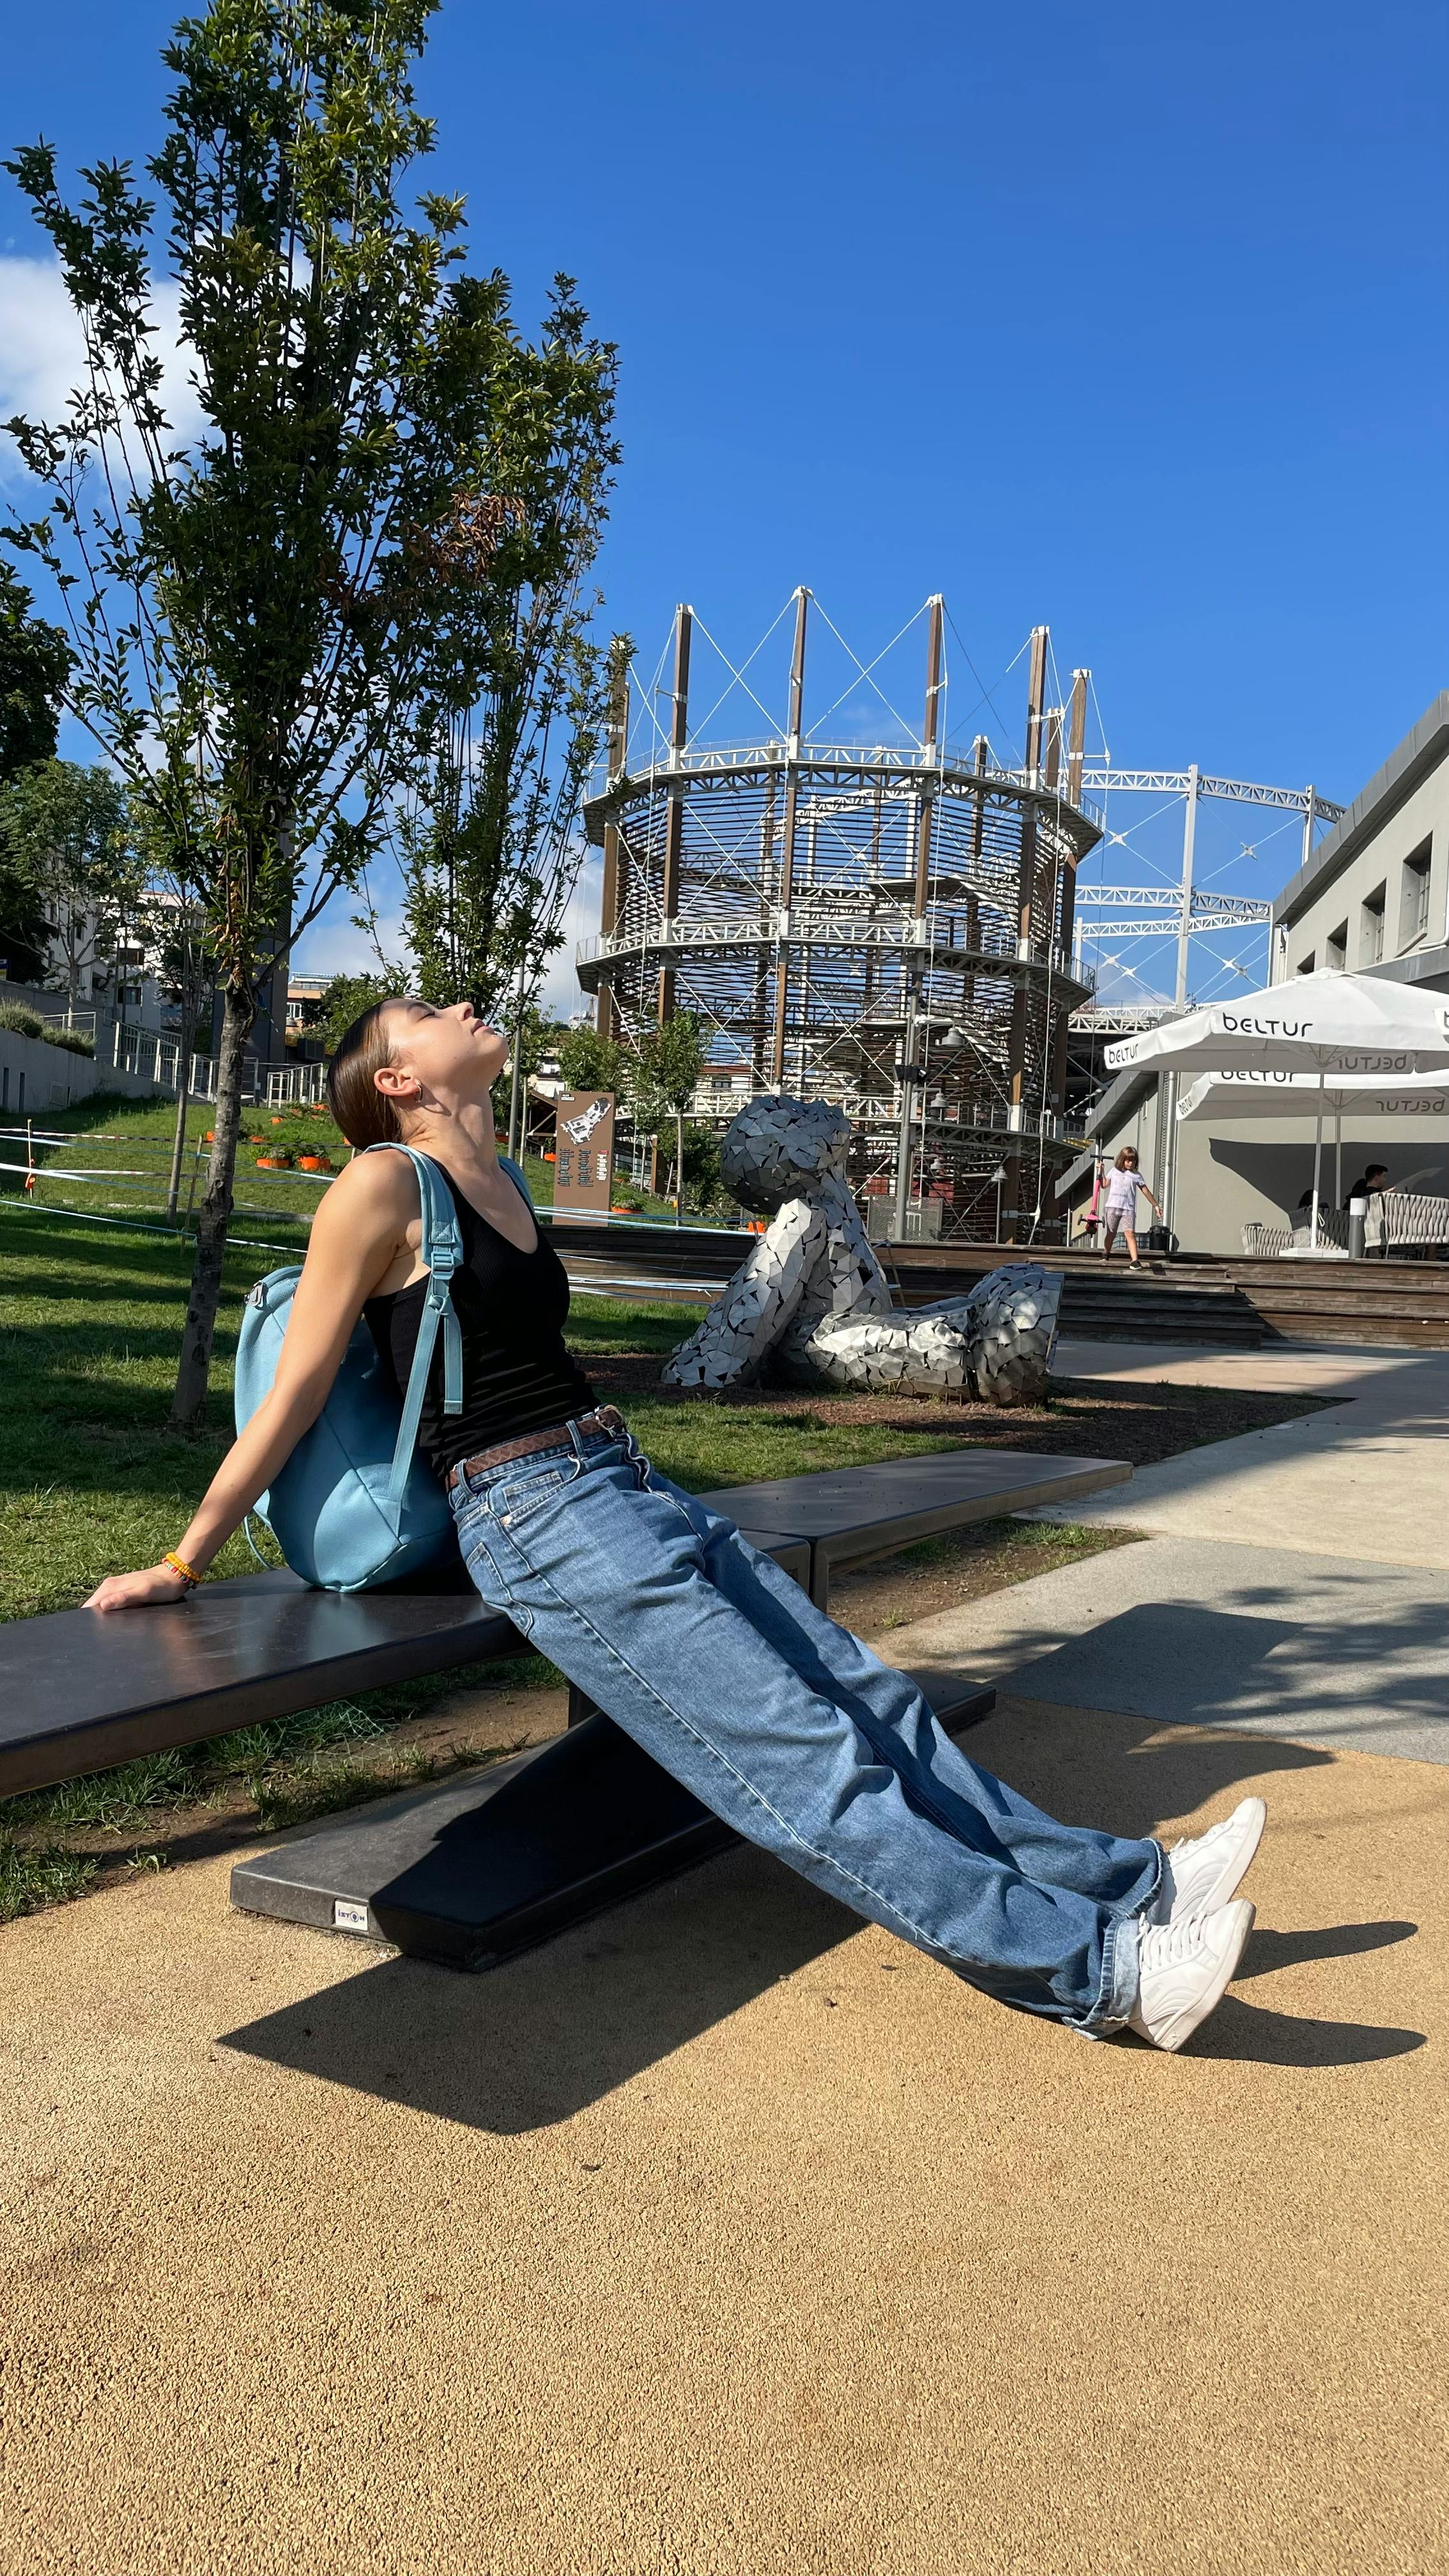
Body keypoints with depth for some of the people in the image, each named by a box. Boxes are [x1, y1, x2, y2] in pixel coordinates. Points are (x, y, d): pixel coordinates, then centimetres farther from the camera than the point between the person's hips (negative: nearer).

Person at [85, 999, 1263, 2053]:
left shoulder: (500, 1182, 18)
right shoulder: (385, 1183, -7)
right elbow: (294, 1397, -3)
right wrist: (181, 1565, 0)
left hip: (638, 1488, 9)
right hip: (542, 1521, -9)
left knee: (873, 1700, 7)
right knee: (813, 1766, -9)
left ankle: (1125, 1884, 13)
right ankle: (1094, 1967, -6)